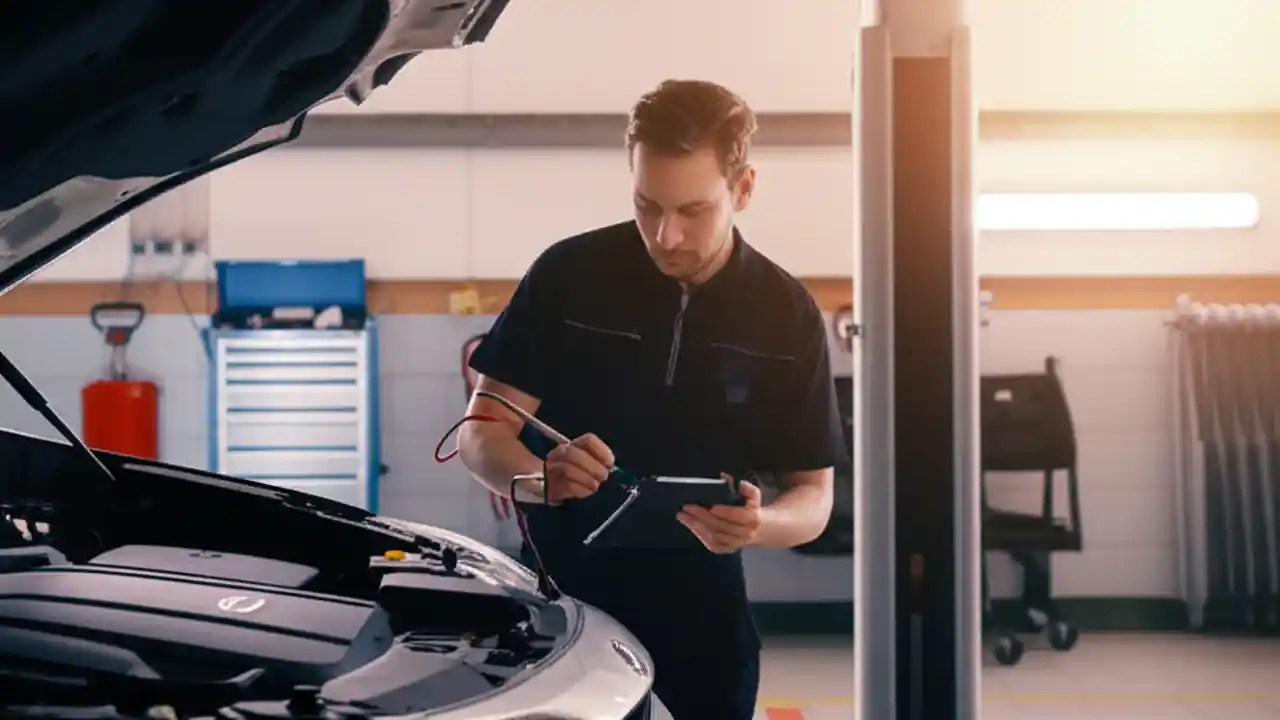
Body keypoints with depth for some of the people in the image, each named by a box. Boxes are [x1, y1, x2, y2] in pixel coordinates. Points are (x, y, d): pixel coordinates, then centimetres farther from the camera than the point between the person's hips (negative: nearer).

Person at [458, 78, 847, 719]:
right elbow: (481, 432, -6)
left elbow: (814, 497, -3)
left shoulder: (788, 315, -5)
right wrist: (542, 480, -29)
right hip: (558, 603, -1)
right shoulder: (568, 275, -9)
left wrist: (756, 524, -27)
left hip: (700, 620, 1)